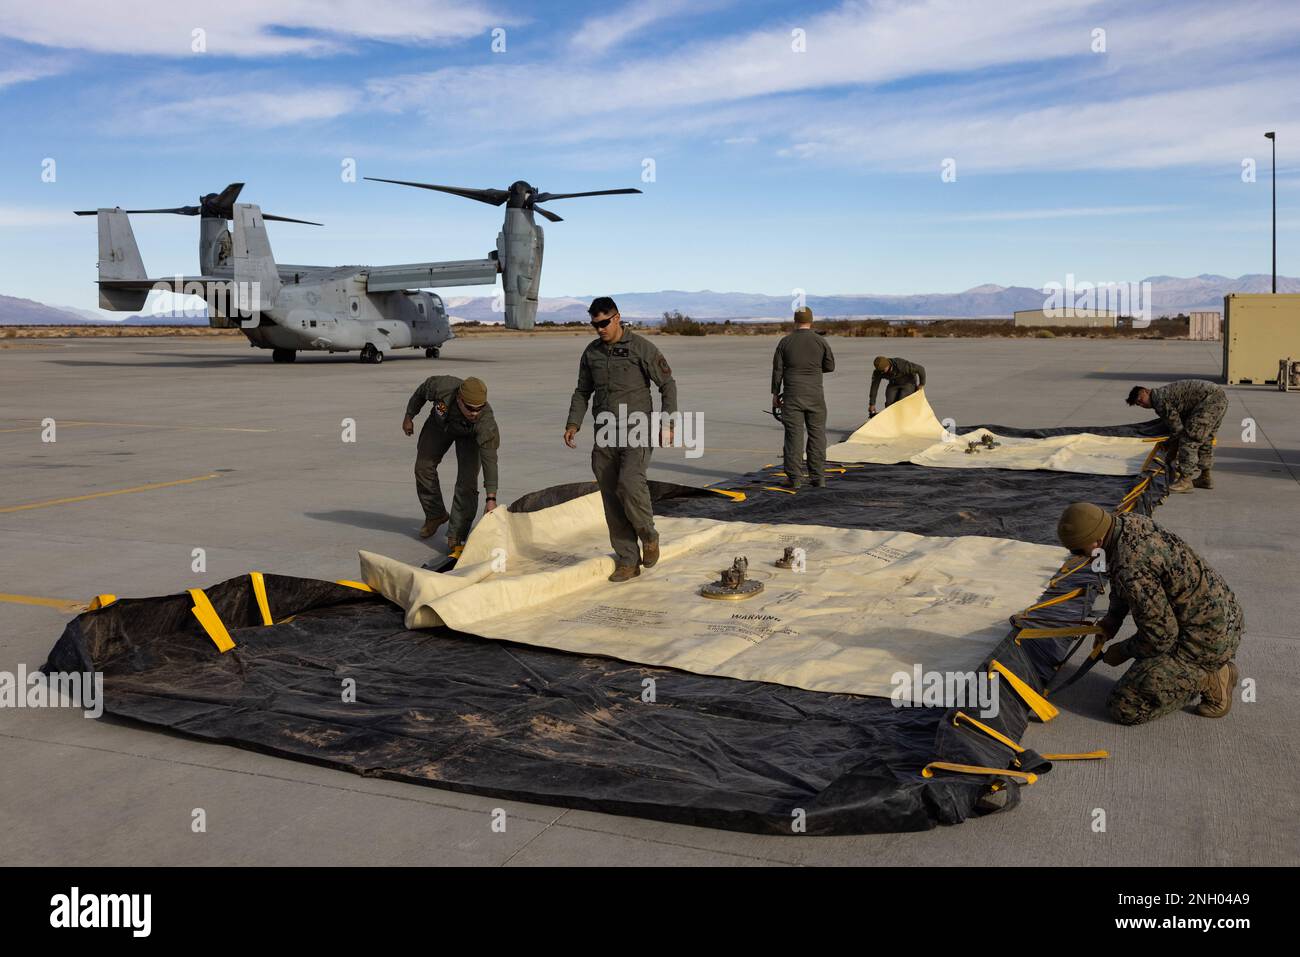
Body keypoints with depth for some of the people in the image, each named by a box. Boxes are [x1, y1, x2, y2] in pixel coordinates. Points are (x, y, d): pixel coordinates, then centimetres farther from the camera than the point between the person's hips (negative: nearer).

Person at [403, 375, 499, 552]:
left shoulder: (486, 422, -43)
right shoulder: (442, 387, -40)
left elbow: (489, 459, -43)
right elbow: (421, 392, -15)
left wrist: (491, 498, -47)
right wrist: (409, 416, 0)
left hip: (469, 435, -3)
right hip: (440, 424, 3)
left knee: (467, 481, -16)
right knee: (423, 467, 4)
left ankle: (456, 536, -9)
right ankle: (435, 515, 26)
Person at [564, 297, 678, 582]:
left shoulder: (641, 348, -5)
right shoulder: (591, 352, 9)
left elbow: (667, 384, -3)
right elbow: (582, 392, 17)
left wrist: (668, 423, -10)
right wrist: (573, 424, 3)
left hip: (637, 431, -5)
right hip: (605, 435, 5)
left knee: (630, 482, -27)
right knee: (612, 500, 4)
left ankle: (648, 534, 0)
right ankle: (628, 561, 13)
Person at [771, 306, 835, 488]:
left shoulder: (785, 342, -1)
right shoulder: (821, 341, -2)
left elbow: (777, 369, 0)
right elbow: (830, 366, 5)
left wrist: (775, 393, 8)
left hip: (792, 396, 0)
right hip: (815, 395, 0)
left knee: (794, 436, 0)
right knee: (817, 434, 7)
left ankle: (794, 478, 0)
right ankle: (817, 477, 7)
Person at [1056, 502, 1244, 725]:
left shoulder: (1132, 570, -31)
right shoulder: (1129, 522, -2)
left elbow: (1160, 637, -22)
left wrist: (1122, 651, -5)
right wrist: (1113, 617, 8)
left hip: (1206, 640, -10)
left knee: (1124, 707, -10)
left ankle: (1207, 680, -3)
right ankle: (1217, 669, 18)